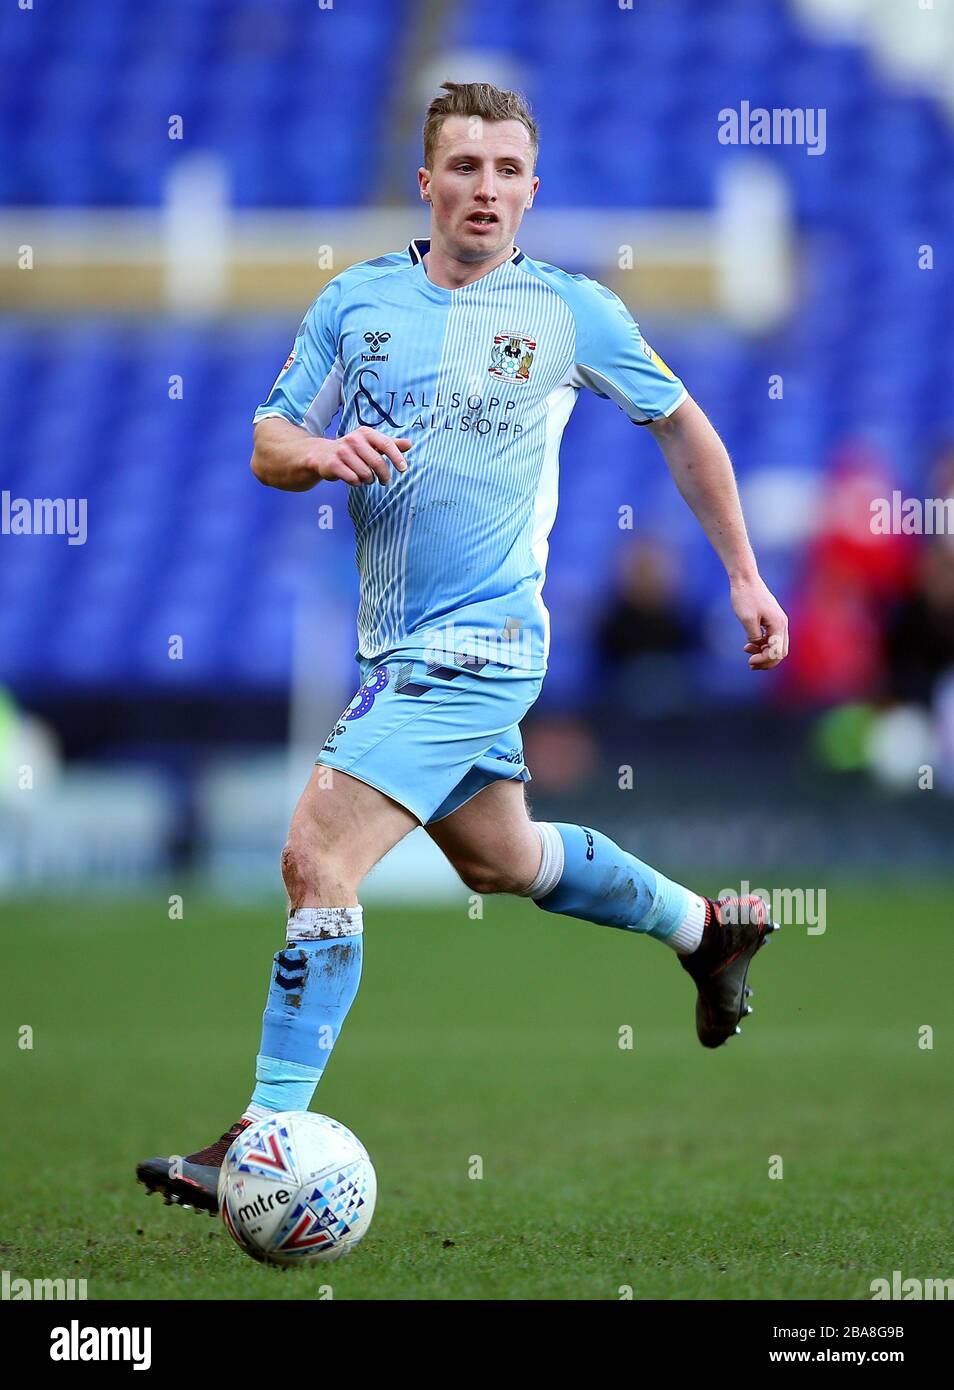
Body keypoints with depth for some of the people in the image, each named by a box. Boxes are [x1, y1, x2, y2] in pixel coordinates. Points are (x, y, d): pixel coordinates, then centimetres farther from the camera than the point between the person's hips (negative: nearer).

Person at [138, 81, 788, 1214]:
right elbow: (267, 449, 7)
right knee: (501, 859, 24)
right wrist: (323, 451, -16)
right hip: (397, 643, 6)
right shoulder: (356, 301, 5)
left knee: (317, 858, -17)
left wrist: (744, 573, 11)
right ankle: (707, 927, 49)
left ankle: (267, 1139, -12)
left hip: (477, 643, -6)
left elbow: (679, 424, 10)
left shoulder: (571, 311, -4)